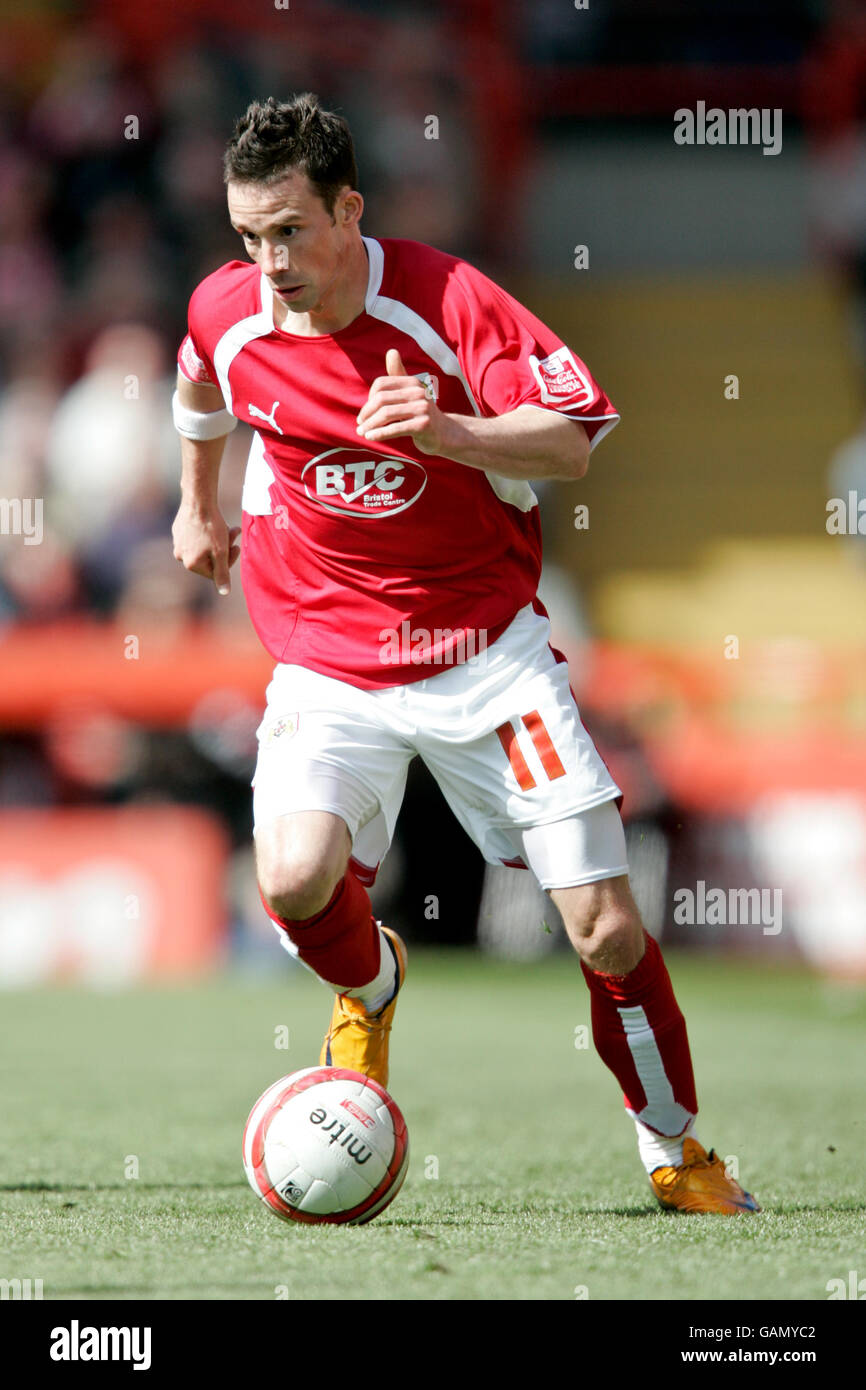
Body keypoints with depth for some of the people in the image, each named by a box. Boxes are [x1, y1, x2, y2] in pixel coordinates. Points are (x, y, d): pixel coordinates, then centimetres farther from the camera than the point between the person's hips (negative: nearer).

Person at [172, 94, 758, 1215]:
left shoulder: (445, 298, -16)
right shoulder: (226, 312, -5)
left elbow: (573, 440, -19)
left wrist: (443, 430, -37)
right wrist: (198, 503, 33)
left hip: (487, 647, -2)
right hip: (327, 655, 2)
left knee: (606, 931, -4)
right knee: (294, 882, -25)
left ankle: (676, 1152, 20)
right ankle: (371, 987, 12)